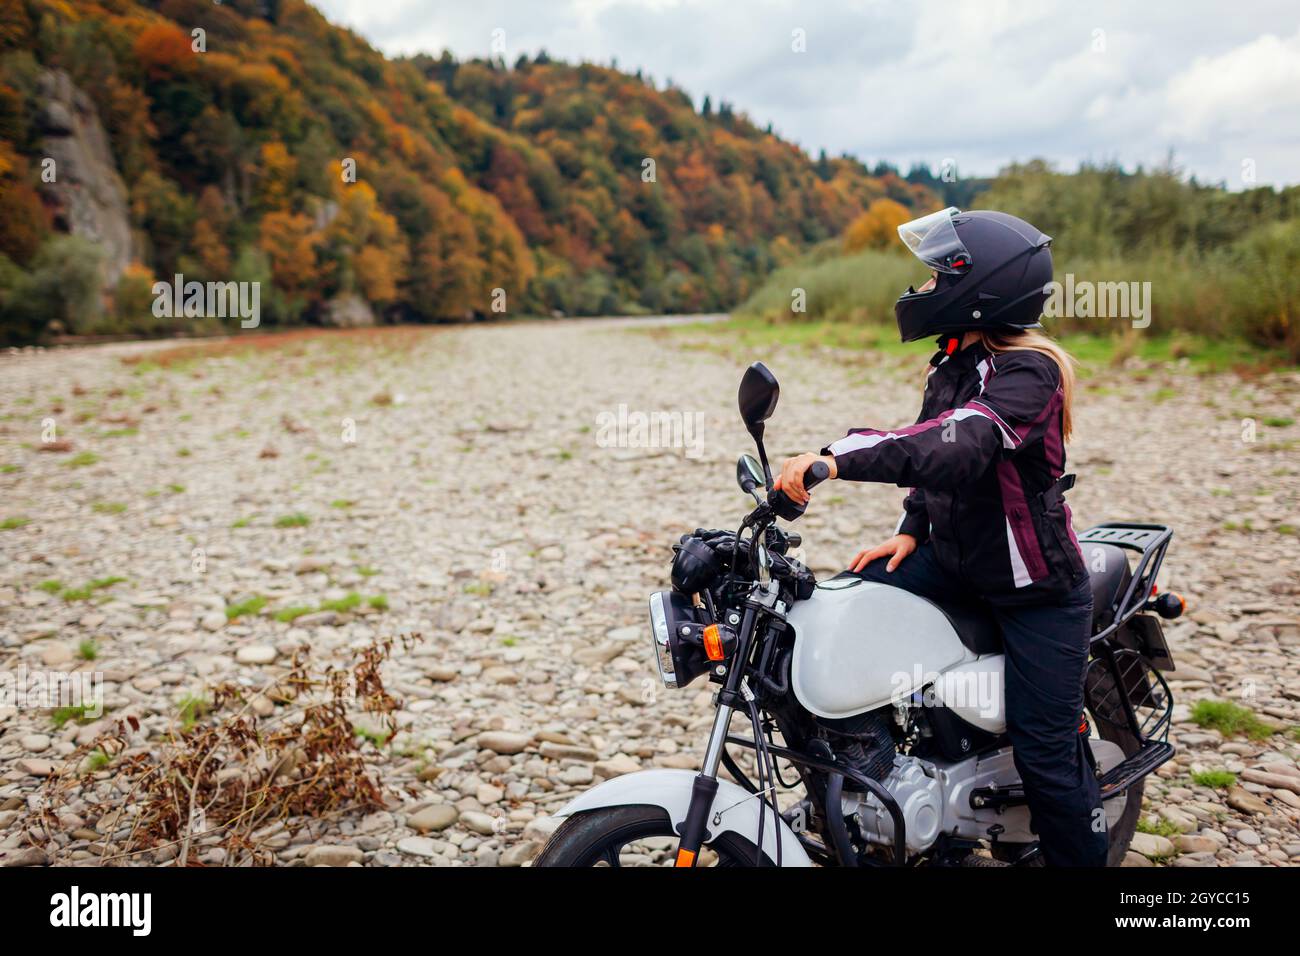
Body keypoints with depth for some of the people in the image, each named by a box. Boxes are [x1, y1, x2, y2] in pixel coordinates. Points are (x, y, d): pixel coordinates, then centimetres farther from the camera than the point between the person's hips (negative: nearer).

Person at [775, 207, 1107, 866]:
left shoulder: (1029, 372, -22)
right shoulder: (955, 363, 6)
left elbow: (958, 444, -41)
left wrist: (838, 458, -48)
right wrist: (910, 530, 3)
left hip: (1036, 588, -8)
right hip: (955, 558, 8)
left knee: (1045, 753, -2)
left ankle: (1081, 855, 23)